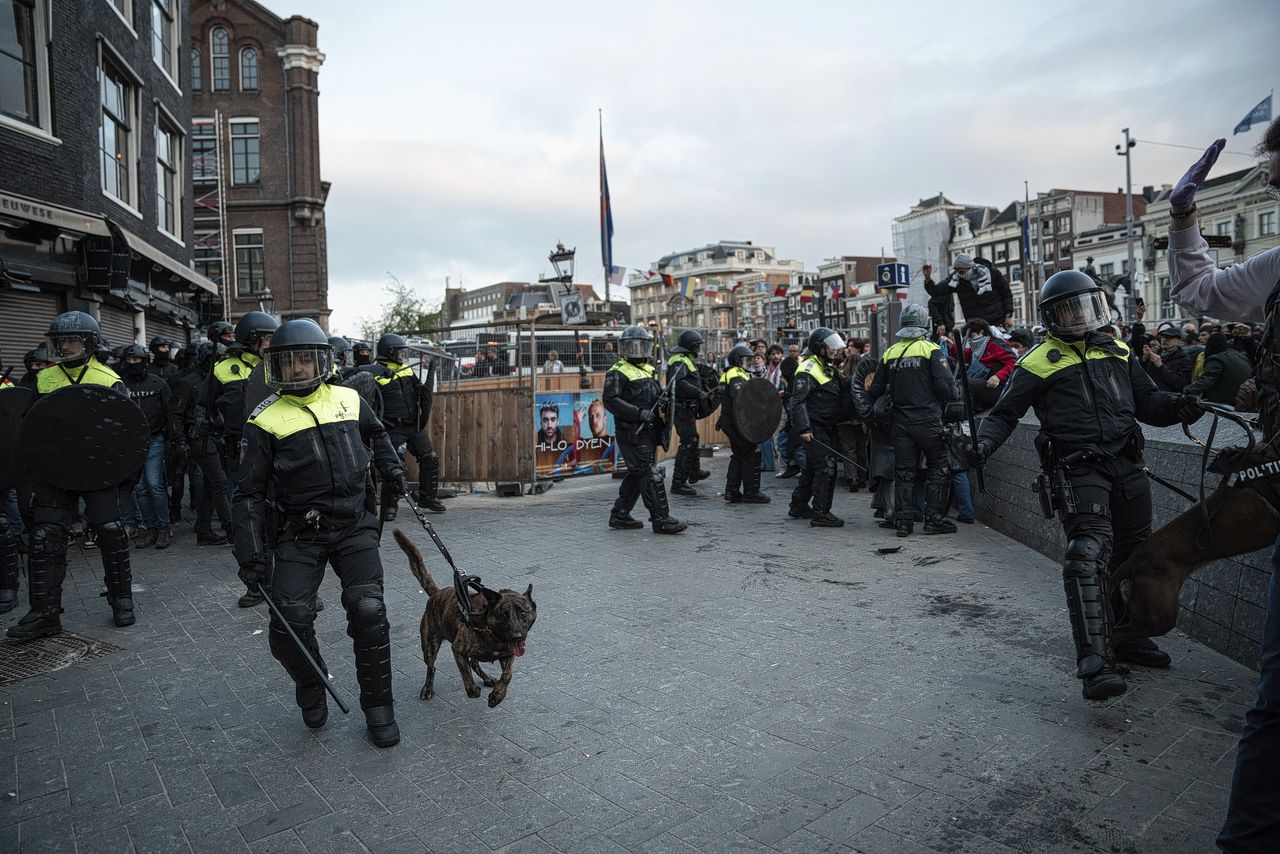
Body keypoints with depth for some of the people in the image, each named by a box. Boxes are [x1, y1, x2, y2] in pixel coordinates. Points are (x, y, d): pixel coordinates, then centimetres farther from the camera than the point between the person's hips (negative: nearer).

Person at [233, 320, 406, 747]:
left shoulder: (349, 400, 5)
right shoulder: (266, 419, -2)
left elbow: (376, 433, 29)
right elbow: (250, 491, 0)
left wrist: (391, 468, 17)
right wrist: (250, 551, -7)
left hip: (354, 525, 1)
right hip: (299, 532, -1)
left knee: (369, 612, -10)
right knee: (289, 624, -10)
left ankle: (378, 709, 7)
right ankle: (311, 688, 23)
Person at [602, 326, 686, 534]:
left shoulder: (649, 369, 18)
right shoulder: (618, 372, -7)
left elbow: (658, 396, 26)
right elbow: (610, 400, -17)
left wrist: (664, 407, 3)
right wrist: (639, 413, -22)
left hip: (648, 431, 9)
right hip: (631, 432, -8)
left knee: (637, 474, 13)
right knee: (650, 474, -9)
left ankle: (619, 515, 24)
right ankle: (661, 519, -5)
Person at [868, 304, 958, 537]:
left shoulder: (890, 353, 8)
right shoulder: (930, 349, -6)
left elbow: (876, 390, 12)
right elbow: (945, 385, -13)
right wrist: (951, 396, 8)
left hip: (900, 422, 4)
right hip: (928, 420, -4)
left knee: (903, 472, 8)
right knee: (937, 468, 7)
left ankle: (903, 522, 9)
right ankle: (934, 519, 6)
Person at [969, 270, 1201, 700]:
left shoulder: (1117, 352, 16)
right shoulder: (1039, 362, 0)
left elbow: (1147, 402, 18)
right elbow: (1004, 414, 2)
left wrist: (1177, 406, -4)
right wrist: (982, 445, -16)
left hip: (1127, 466, 7)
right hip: (1078, 470, -7)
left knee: (1135, 553, 15)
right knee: (1090, 555, -20)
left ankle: (1127, 636, 34)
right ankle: (1094, 661, -22)